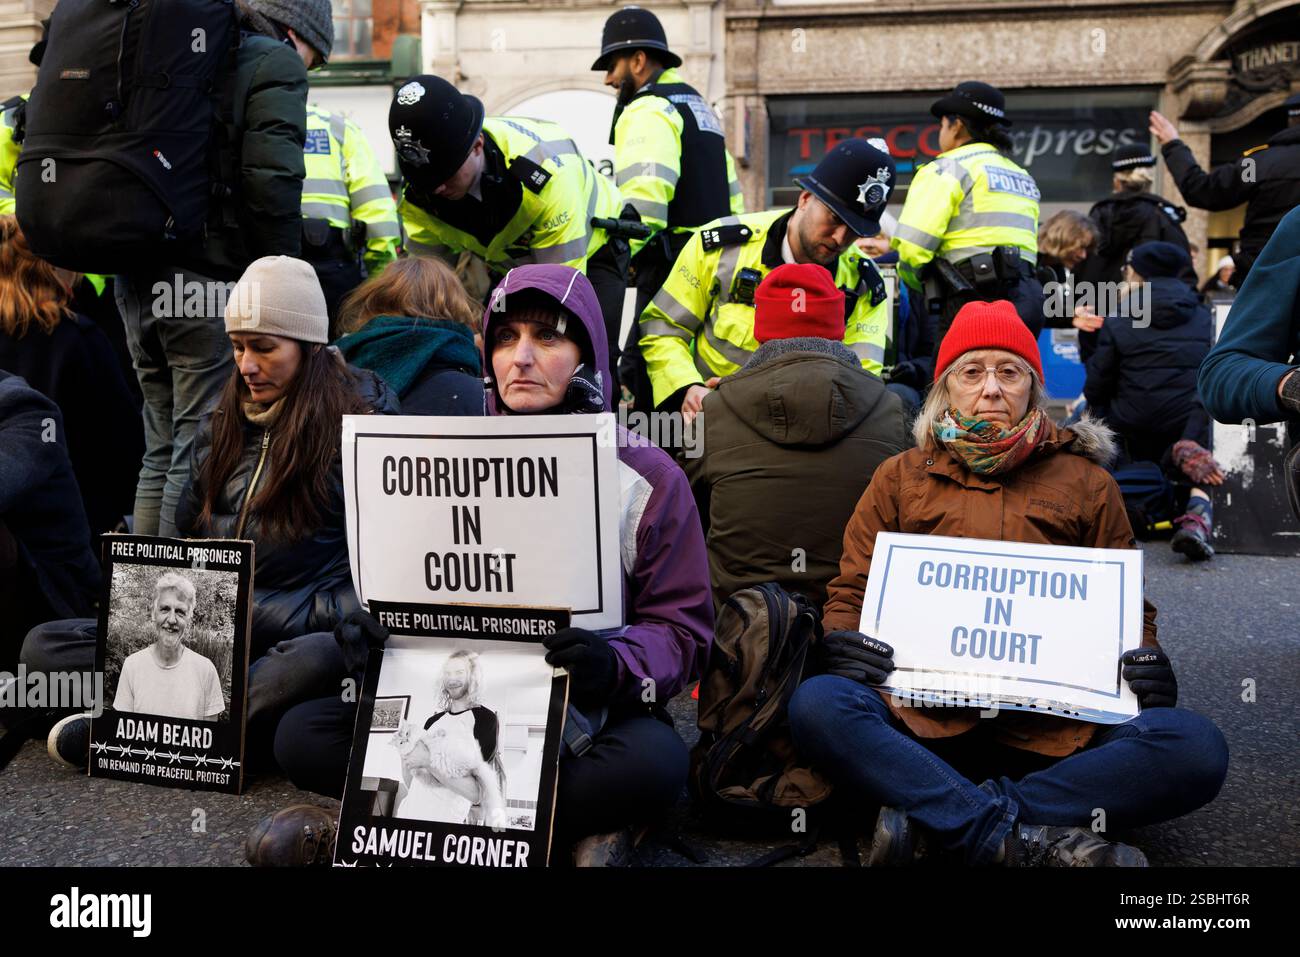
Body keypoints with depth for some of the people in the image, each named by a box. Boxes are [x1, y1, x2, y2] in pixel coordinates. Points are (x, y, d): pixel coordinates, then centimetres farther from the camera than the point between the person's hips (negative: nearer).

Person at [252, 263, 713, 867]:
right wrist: (372, 630, -15)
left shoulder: (648, 478, -2)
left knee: (652, 762, -36)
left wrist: (615, 664, -28)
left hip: (587, 717, -3)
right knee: (302, 735, -17)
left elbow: (683, 630, -6)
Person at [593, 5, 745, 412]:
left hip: (670, 262, -10)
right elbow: (730, 192, 24)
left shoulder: (647, 111, -7)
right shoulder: (700, 106, 23)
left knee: (642, 377, -10)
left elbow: (643, 204, -21)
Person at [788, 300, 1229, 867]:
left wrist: (1144, 661, -3)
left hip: (1056, 722, 1)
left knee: (1195, 747, -28)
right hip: (924, 709, 0)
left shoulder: (1087, 483, 19)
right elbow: (851, 590, 17)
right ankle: (1032, 841, -32)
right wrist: (843, 641, -7)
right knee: (818, 705, -32)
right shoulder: (901, 476, 19)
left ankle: (936, 819, -27)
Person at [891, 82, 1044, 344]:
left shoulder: (948, 168, 1)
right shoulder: (1022, 176, 25)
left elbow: (913, 246, -10)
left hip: (976, 300, -8)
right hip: (1027, 299, 8)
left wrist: (915, 281, 10)